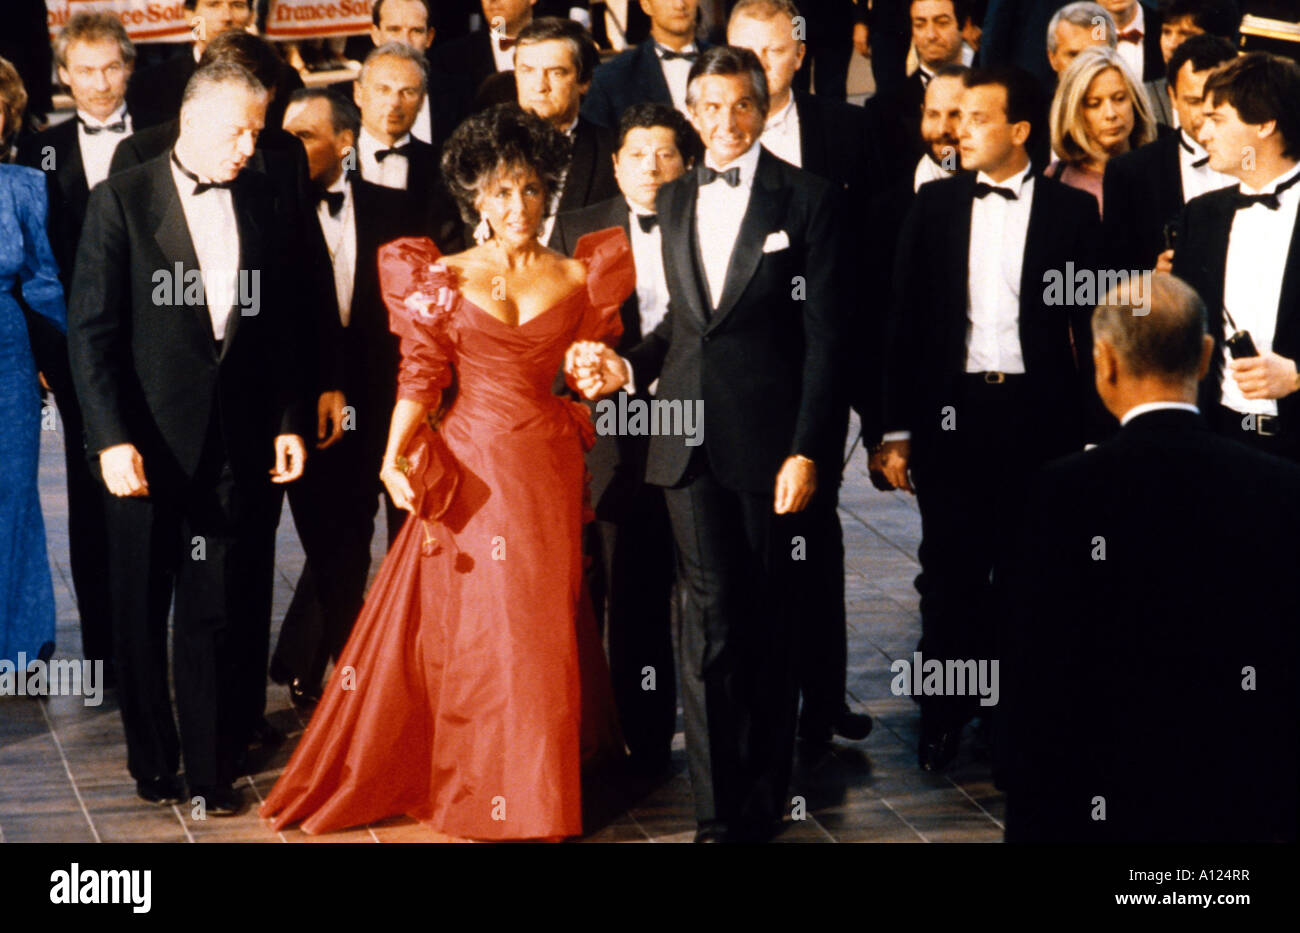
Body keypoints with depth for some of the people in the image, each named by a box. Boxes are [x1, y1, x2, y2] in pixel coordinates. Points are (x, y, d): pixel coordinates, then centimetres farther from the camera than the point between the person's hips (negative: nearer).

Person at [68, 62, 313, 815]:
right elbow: (92, 330, -7)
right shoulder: (122, 201, -4)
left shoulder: (264, 202, 6)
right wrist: (112, 437, -14)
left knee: (221, 613, 4)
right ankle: (153, 761, 25)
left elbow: (286, 322, 10)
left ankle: (213, 767, 14)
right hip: (149, 445, -2)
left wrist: (291, 421, 4)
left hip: (238, 444, 2)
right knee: (143, 611, 10)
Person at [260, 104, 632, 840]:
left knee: (540, 630, 5)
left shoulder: (578, 279, 5)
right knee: (463, 627, 3)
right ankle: (471, 788, 15)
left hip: (547, 470, 1)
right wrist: (395, 457, -12)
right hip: (468, 466, -1)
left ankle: (536, 793, 17)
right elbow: (420, 377, -2)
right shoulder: (443, 279, 1)